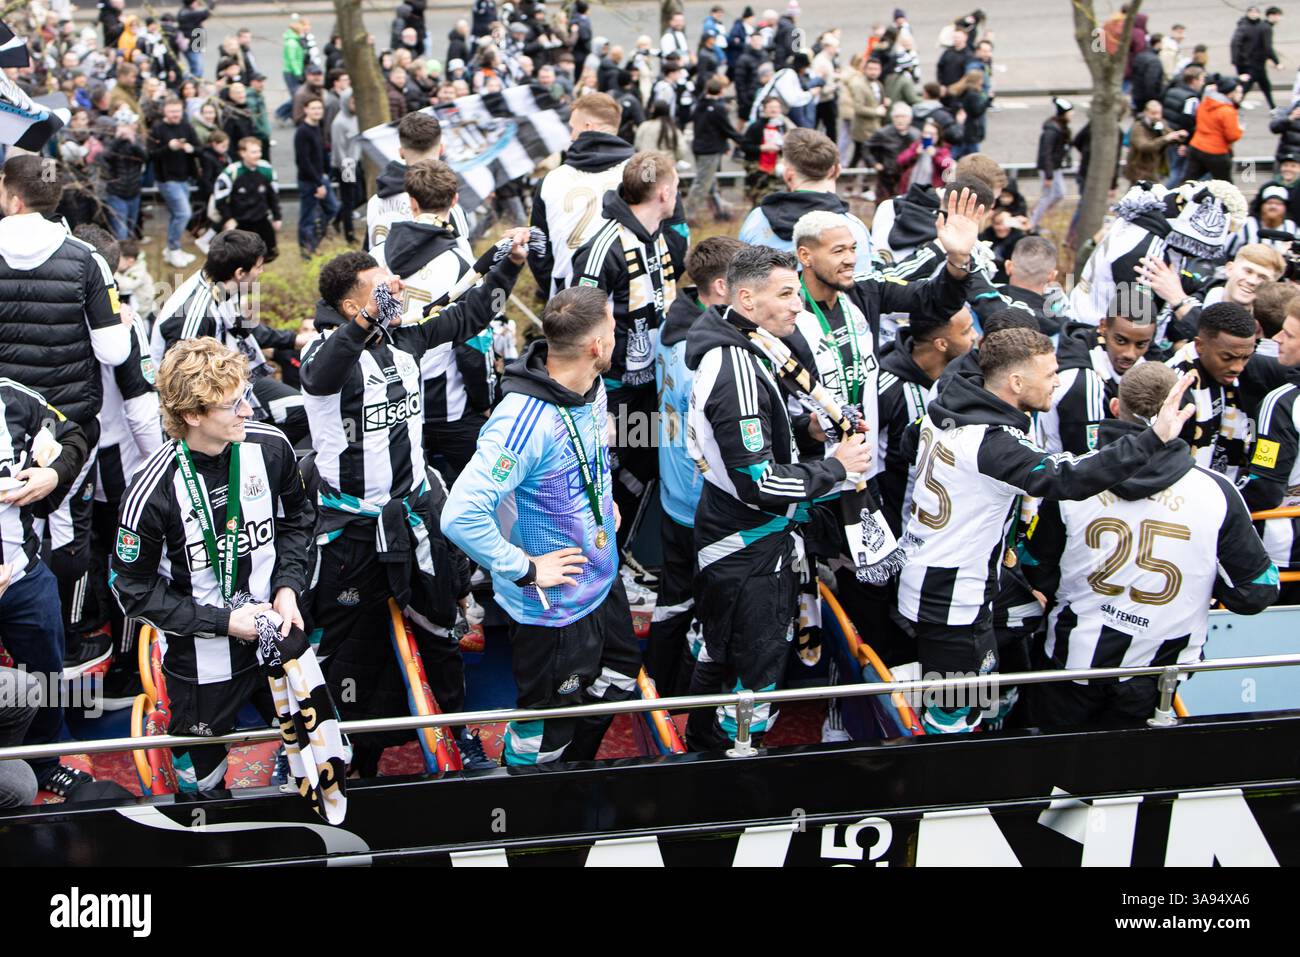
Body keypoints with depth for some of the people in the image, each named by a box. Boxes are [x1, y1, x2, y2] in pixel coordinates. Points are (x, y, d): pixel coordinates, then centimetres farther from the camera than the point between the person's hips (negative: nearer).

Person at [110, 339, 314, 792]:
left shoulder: (270, 446, -11)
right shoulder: (153, 490, -23)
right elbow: (134, 589, -12)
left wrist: (288, 587, -7)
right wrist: (223, 622, -17)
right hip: (203, 662, -4)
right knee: (203, 783, 14)